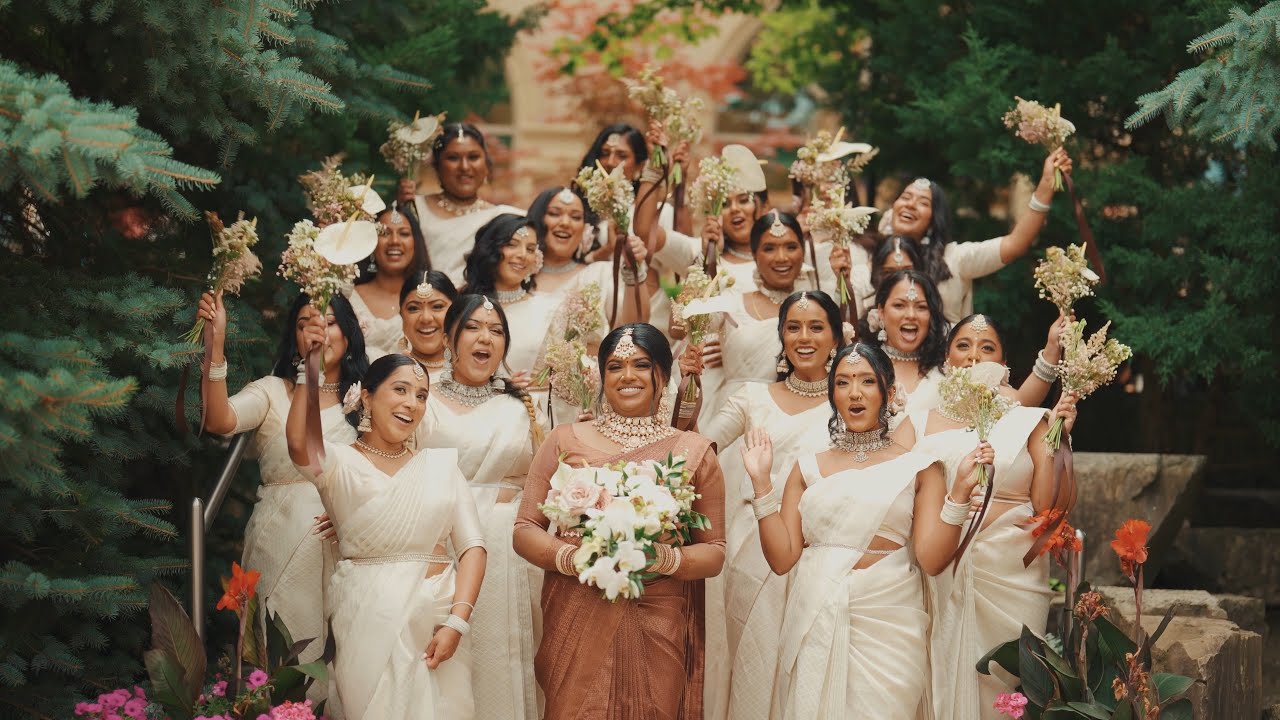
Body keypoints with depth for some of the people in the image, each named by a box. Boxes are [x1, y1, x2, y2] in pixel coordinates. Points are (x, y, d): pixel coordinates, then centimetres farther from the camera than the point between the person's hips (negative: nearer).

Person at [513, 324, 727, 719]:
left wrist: (666, 559, -15)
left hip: (658, 629, 0)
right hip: (577, 624, 0)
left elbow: (714, 552, 7)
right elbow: (525, 531, 6)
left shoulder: (695, 452, 6)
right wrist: (572, 558, -14)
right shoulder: (566, 441, 7)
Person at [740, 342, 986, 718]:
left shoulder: (918, 467, 4)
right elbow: (782, 558, 1)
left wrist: (960, 490, -14)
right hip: (815, 627, 2)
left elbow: (932, 559, -6)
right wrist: (762, 482, -1)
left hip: (886, 627, -2)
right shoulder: (808, 468, 9)